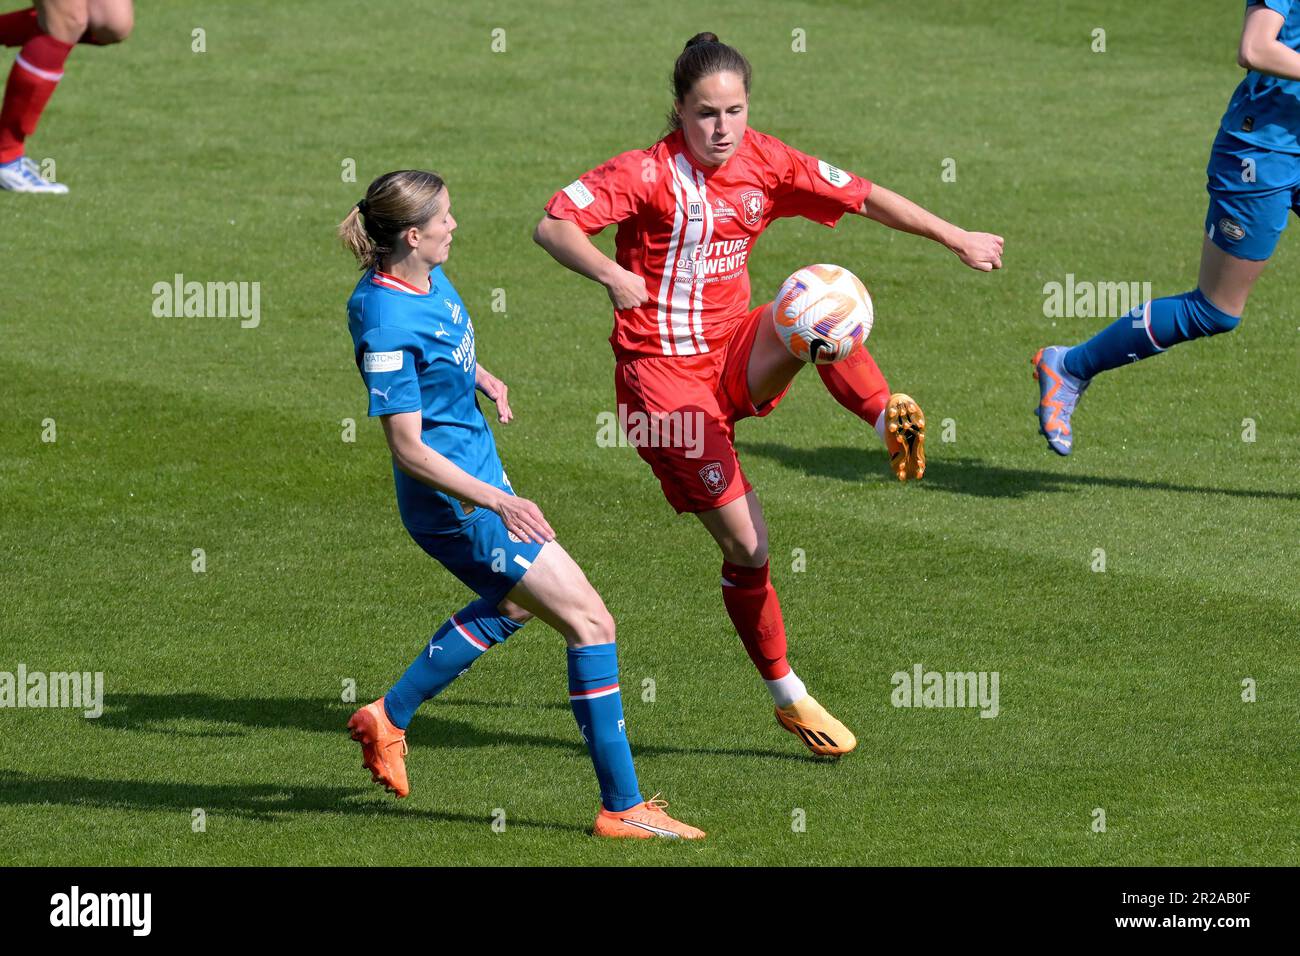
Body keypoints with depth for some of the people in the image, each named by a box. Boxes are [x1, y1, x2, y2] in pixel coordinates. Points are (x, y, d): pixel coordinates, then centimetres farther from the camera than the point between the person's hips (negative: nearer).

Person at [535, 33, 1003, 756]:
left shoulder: (764, 161, 0)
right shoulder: (649, 173, -14)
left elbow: (866, 199, 8)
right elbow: (554, 225, -21)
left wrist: (957, 239, 8)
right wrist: (610, 274, -38)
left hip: (734, 355, 5)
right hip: (665, 376, -5)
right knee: (747, 544, -8)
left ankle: (891, 423, -32)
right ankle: (789, 699, 7)